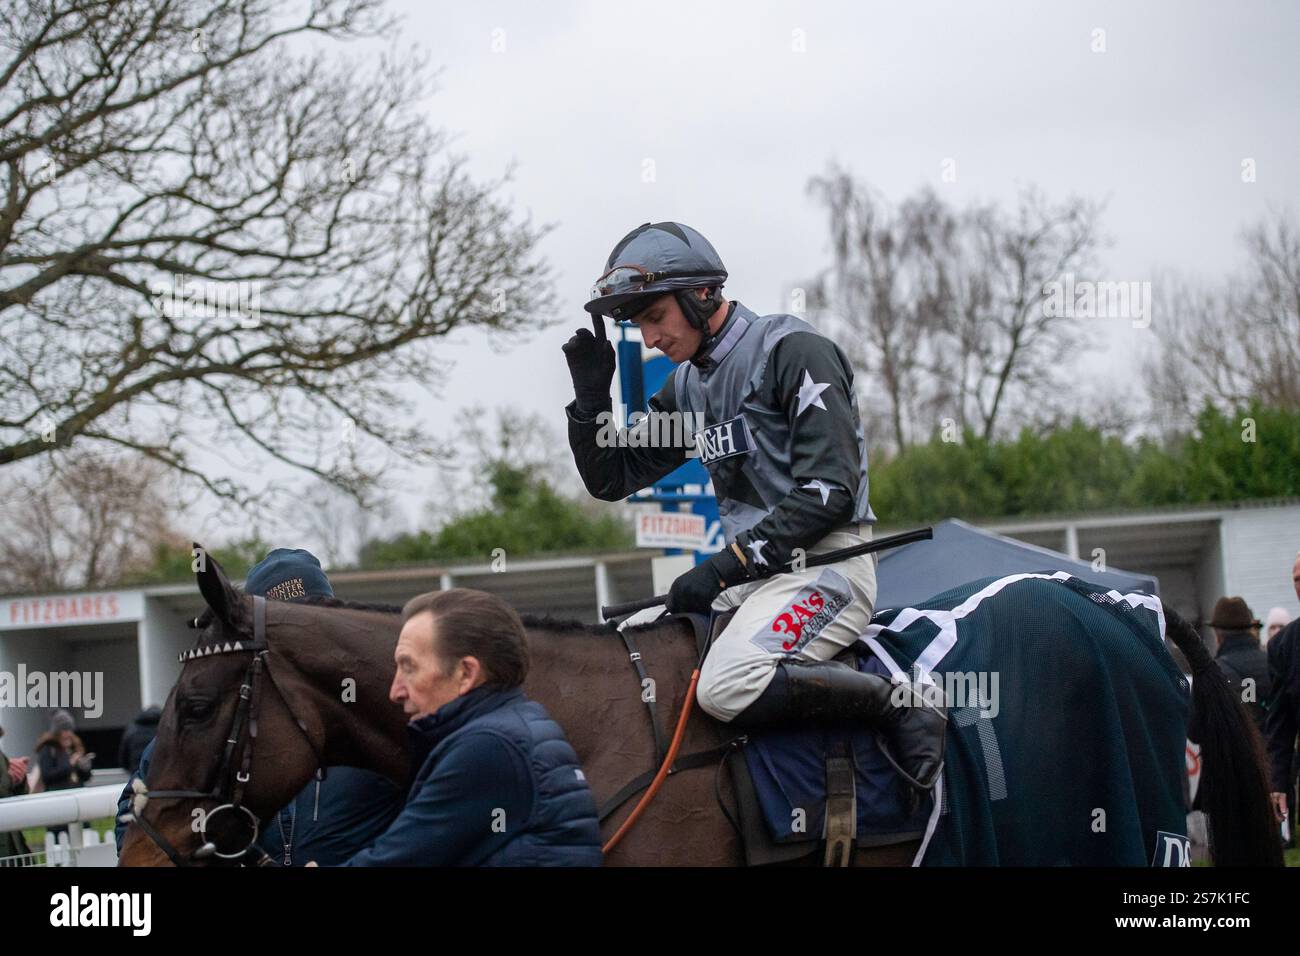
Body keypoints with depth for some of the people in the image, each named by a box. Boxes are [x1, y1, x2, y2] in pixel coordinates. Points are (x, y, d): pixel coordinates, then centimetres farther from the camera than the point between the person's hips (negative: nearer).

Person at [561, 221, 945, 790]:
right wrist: (590, 395, 4)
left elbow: (830, 490, -17)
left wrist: (726, 566, -20)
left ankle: (900, 705, -17)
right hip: (751, 572, 9)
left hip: (825, 559, -9)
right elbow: (611, 479, 21)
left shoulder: (792, 350, -9)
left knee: (727, 686, -32)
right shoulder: (687, 387, 16)